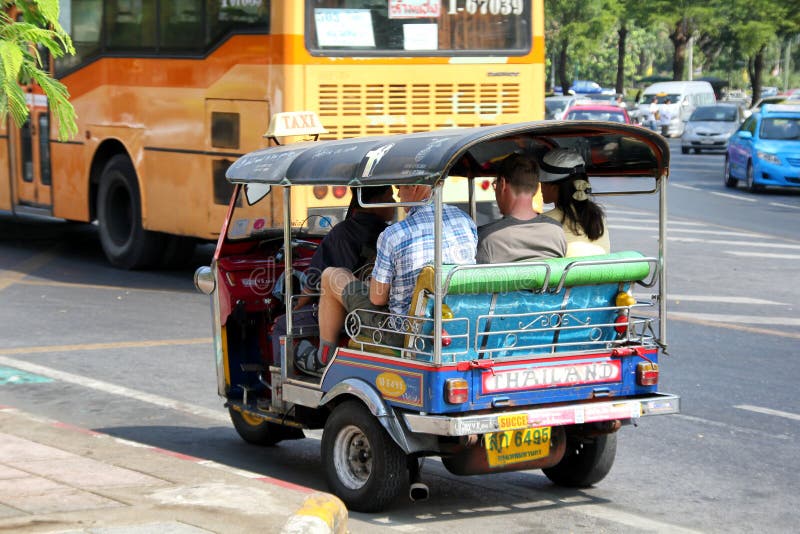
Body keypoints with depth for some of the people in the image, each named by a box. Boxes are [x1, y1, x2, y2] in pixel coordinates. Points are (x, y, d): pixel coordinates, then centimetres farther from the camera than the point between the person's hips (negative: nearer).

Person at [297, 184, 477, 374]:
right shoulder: (467, 222, -4)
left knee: (331, 276, 16)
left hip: (402, 335, -6)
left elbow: (377, 299, -11)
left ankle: (324, 359, 33)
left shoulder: (392, 235, -20)